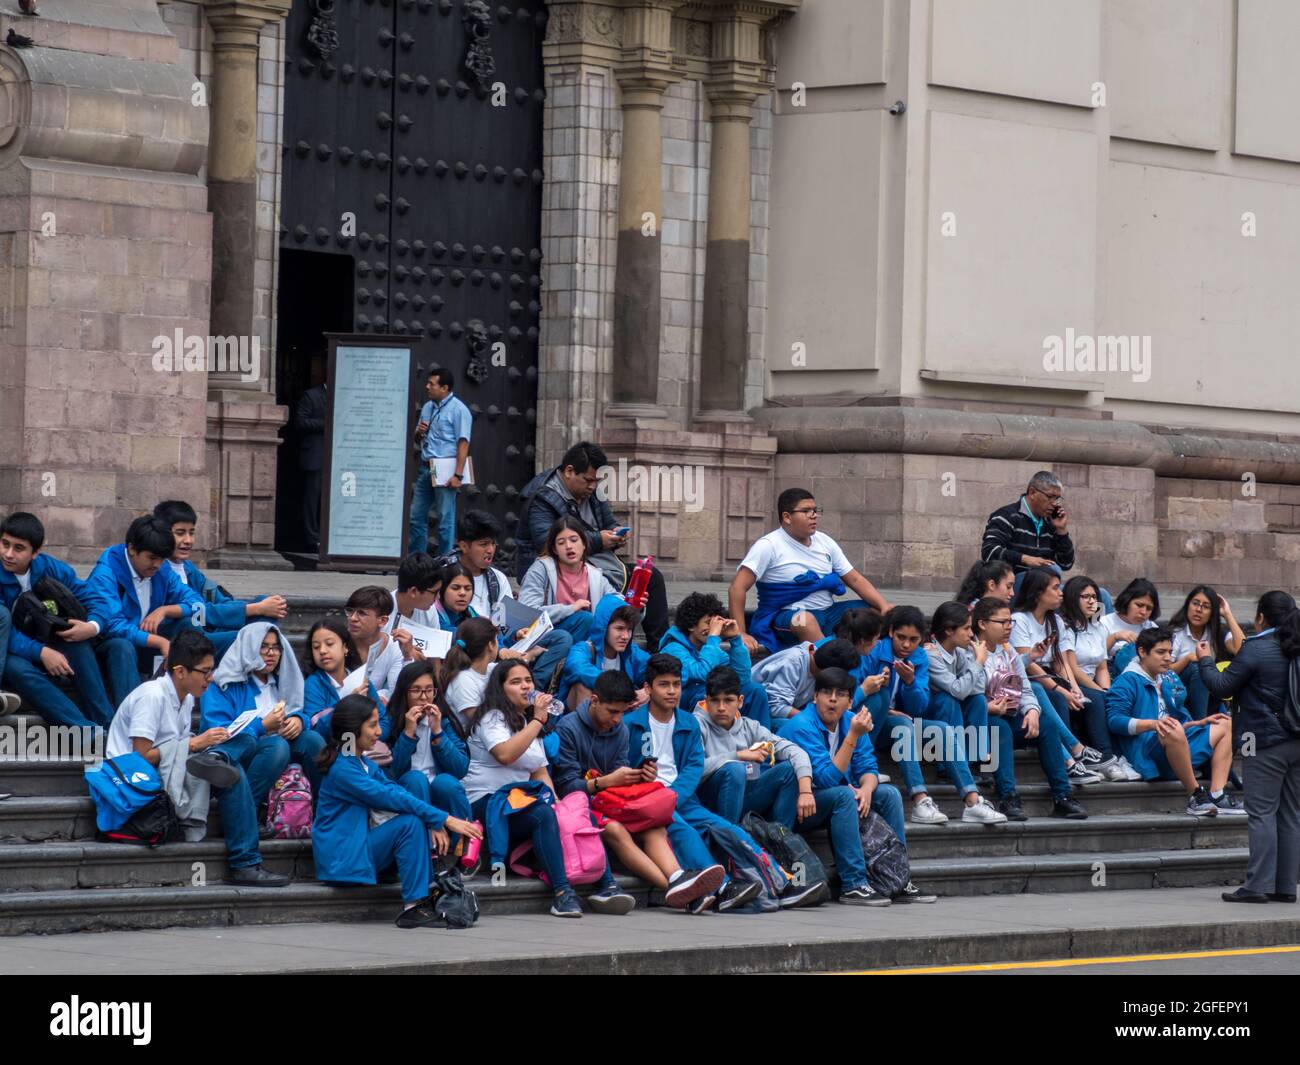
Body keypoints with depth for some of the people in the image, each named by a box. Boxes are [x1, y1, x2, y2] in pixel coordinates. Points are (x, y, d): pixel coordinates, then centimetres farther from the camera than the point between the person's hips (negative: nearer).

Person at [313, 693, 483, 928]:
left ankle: (431, 894, -9)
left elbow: (395, 790, 2)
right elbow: (388, 797, -23)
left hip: (361, 847, 9)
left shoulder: (365, 763, 14)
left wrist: (434, 823, -15)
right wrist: (444, 819, -24)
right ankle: (413, 906, -23)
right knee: (410, 824, -22)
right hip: (342, 859, -9)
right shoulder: (342, 769, -17)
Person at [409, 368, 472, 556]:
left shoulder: (458, 410, -7)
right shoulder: (427, 408, 16)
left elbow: (463, 444, -14)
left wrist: (458, 475, -21)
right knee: (416, 516, 8)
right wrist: (419, 433, 1)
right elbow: (418, 440, 27)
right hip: (426, 467, 8)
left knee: (445, 518, -3)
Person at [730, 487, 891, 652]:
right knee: (804, 620, -40)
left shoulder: (824, 542, 9)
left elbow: (855, 579, 10)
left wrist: (884, 606, -7)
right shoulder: (769, 546, -9)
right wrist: (741, 635, -22)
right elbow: (738, 587, -14)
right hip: (786, 616, -7)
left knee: (875, 613, -9)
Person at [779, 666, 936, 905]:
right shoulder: (802, 726, -22)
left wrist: (866, 788, -21)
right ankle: (853, 885, -33)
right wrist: (853, 736, -33)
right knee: (843, 795, -32)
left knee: (889, 793, -3)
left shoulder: (851, 721, 2)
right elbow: (827, 779, -29)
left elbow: (868, 767, 2)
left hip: (830, 802, 8)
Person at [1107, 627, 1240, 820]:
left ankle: (1216, 796, -11)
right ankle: (1196, 796, -29)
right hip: (1145, 751, -10)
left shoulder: (1165, 682, 28)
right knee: (1173, 730, -40)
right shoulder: (1127, 681, -2)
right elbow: (1116, 720, -16)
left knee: (1226, 725, 10)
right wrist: (1154, 723, -29)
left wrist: (1199, 723, 20)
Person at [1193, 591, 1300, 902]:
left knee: (1262, 813, -5)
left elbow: (1222, 687, -7)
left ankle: (1258, 886, -8)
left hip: (1266, 743, -6)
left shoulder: (1255, 649, -11)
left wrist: (1205, 661, 9)